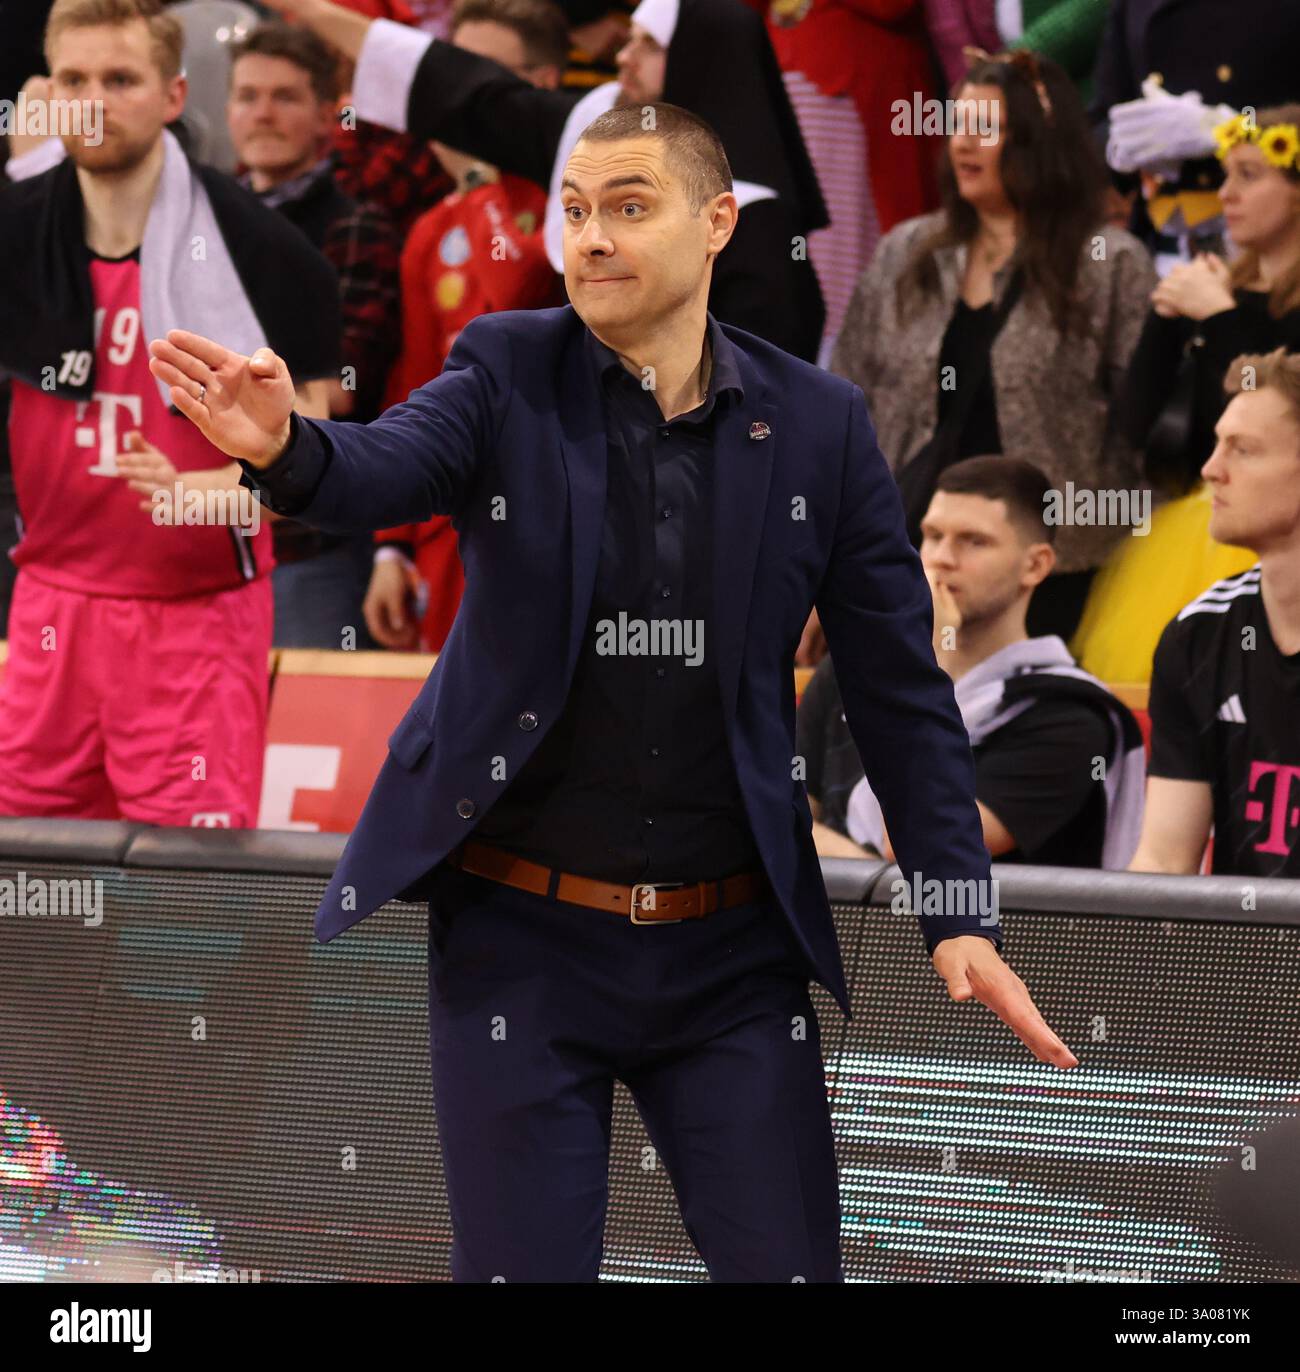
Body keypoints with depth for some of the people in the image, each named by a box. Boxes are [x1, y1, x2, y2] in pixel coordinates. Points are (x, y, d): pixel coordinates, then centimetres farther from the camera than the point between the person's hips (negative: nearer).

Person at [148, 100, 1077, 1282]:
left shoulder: (816, 423, 1)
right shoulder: (509, 374, -2)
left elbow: (900, 686, 3)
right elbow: (387, 469, -21)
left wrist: (962, 917, -4)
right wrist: (283, 446, -45)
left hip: (731, 953, 1)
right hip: (524, 940, -1)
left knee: (787, 1267, 3)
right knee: (524, 1268, 1)